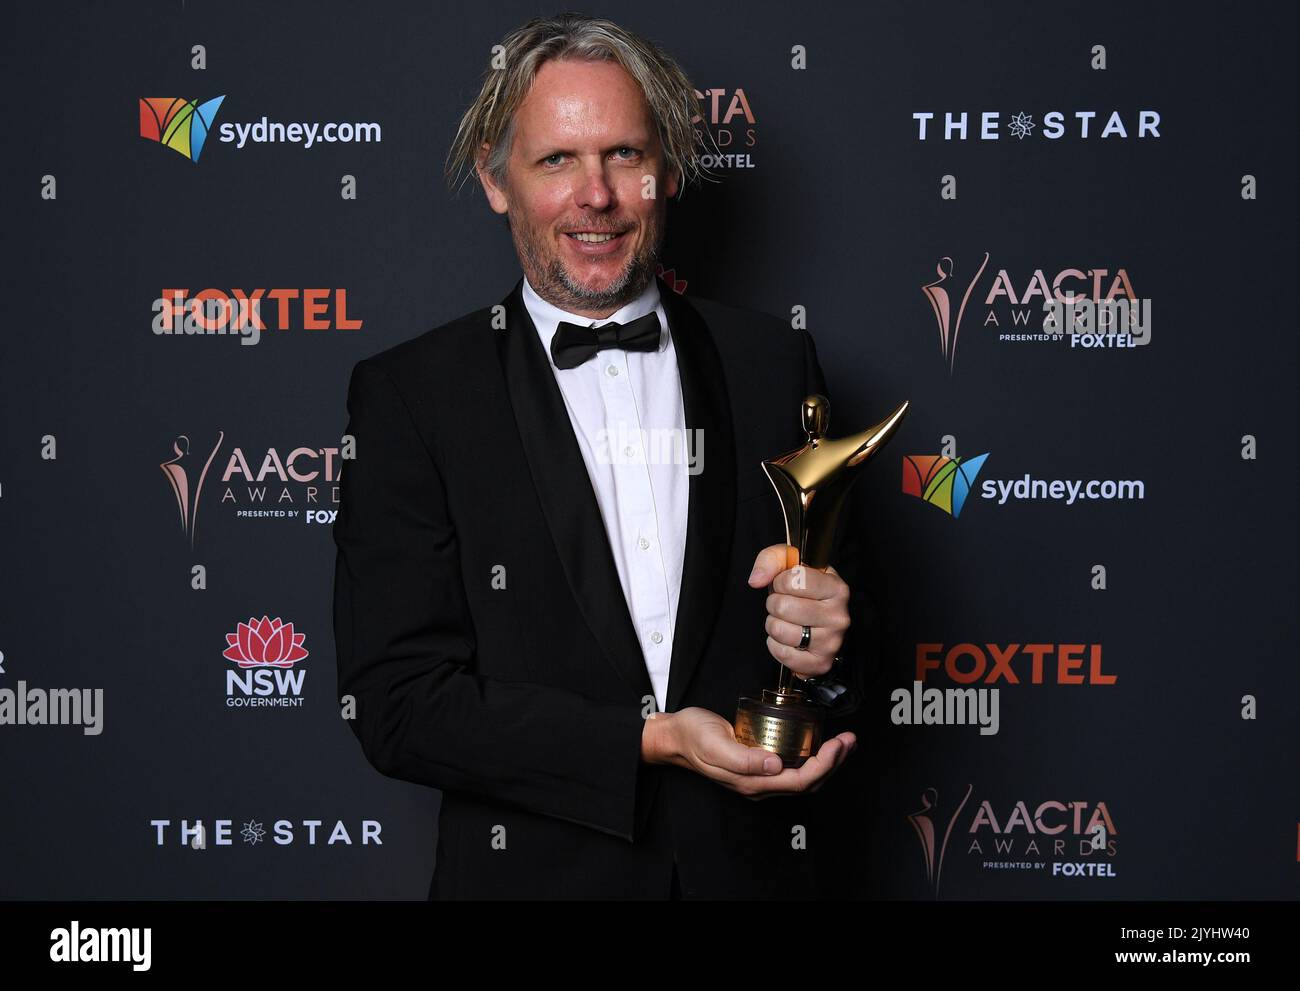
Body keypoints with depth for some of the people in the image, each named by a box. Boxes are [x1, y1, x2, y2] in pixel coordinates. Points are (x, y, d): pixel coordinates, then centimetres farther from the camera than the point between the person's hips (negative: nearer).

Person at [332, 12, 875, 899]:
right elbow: (396, 700, -13)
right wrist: (650, 743, -21)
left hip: (757, 867, 3)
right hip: (534, 869, -3)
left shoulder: (772, 362, 1)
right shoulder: (409, 394, -8)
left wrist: (826, 642, -15)